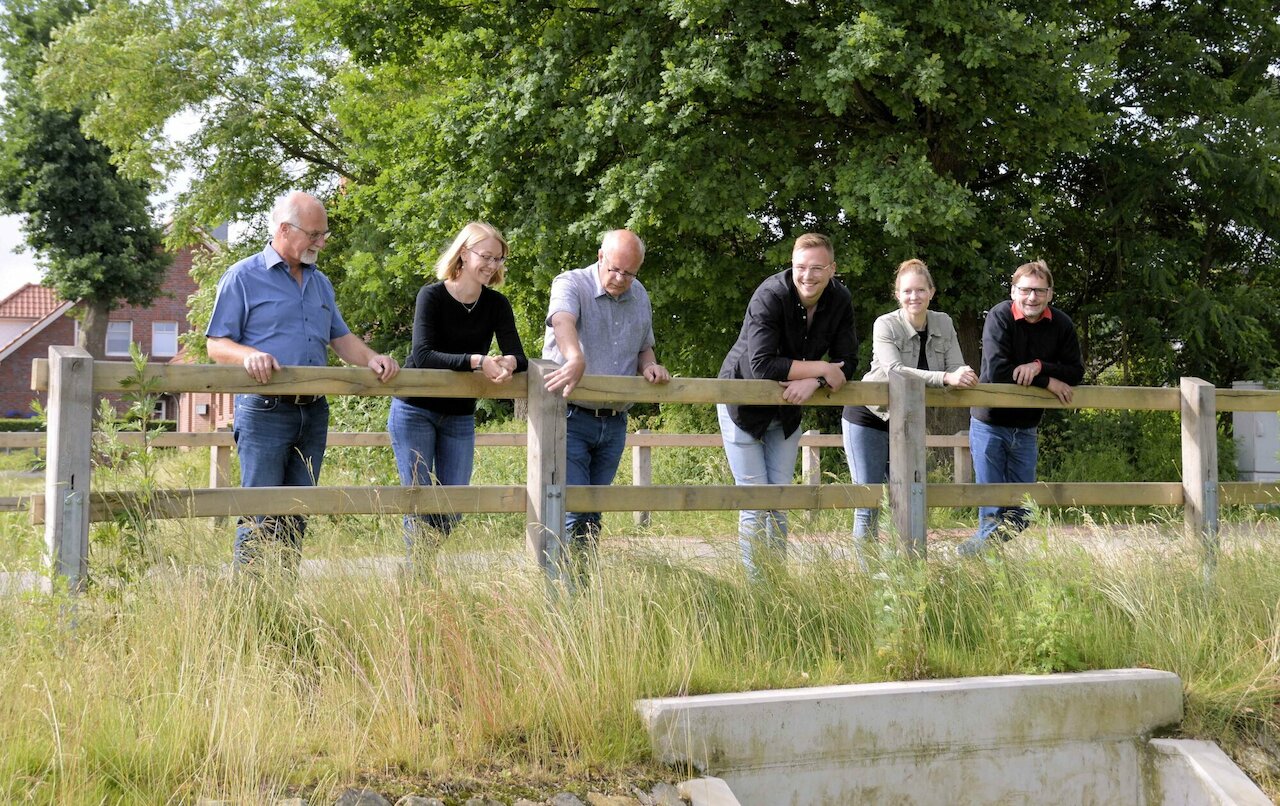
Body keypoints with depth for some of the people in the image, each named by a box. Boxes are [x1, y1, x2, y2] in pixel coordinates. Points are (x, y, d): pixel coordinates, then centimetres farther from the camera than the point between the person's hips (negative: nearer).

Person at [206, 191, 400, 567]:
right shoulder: (243, 277, -1)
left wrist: (371, 358, 0)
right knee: (260, 515, -8)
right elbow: (217, 344, -4)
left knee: (297, 517, 9)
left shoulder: (320, 282, 18)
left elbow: (340, 337, 20)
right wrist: (249, 355, -25)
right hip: (264, 410, -6)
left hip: (313, 412, 6)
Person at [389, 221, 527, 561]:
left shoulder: (496, 304, -1)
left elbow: (518, 357, -10)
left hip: (460, 417, 4)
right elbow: (422, 355, -26)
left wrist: (510, 363, -35)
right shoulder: (432, 296, -13)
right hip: (414, 412, -4)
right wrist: (476, 361, -37)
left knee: (452, 511, 4)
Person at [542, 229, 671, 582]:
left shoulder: (640, 297, 11)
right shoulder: (572, 284, -9)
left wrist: (649, 366, -1)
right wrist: (576, 360, -53)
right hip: (571, 418, -6)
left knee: (592, 516, 11)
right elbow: (563, 321, -32)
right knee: (571, 512, -14)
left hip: (614, 423, 6)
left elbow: (644, 348, 25)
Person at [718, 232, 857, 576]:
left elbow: (846, 363, -9)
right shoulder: (770, 296, -27)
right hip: (743, 403, -5)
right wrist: (821, 369, -29)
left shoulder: (840, 300, -9)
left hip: (787, 408, 5)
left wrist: (812, 383, -28)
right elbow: (762, 365, -35)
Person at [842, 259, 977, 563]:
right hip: (868, 419, -5)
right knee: (869, 503, -4)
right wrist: (947, 378, -43)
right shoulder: (886, 325, -19)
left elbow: (957, 370, -10)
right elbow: (894, 371, -33)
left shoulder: (943, 324, -4)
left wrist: (965, 378, -35)